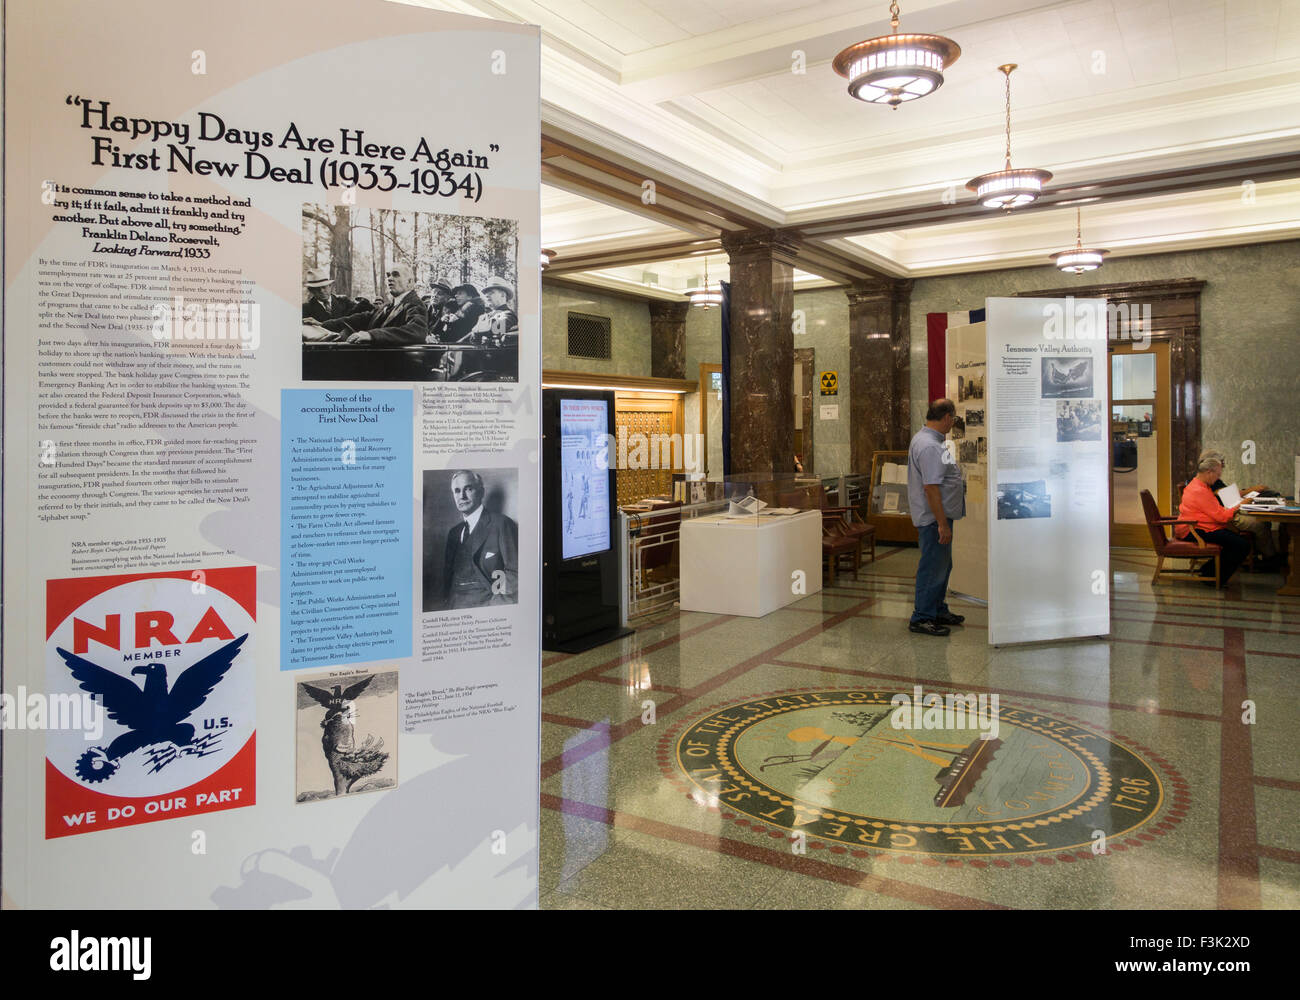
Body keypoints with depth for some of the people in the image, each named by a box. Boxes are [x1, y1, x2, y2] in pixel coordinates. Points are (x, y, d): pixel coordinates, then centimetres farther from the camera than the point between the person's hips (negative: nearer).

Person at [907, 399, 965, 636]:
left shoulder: (925, 439, 12)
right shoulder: (930, 446, -23)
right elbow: (931, 488, -27)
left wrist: (956, 470, 33)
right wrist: (942, 524, -26)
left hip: (939, 516, 11)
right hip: (933, 518, -11)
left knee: (942, 565, 19)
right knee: (933, 567, -3)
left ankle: (938, 611, 31)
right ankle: (921, 618, 5)